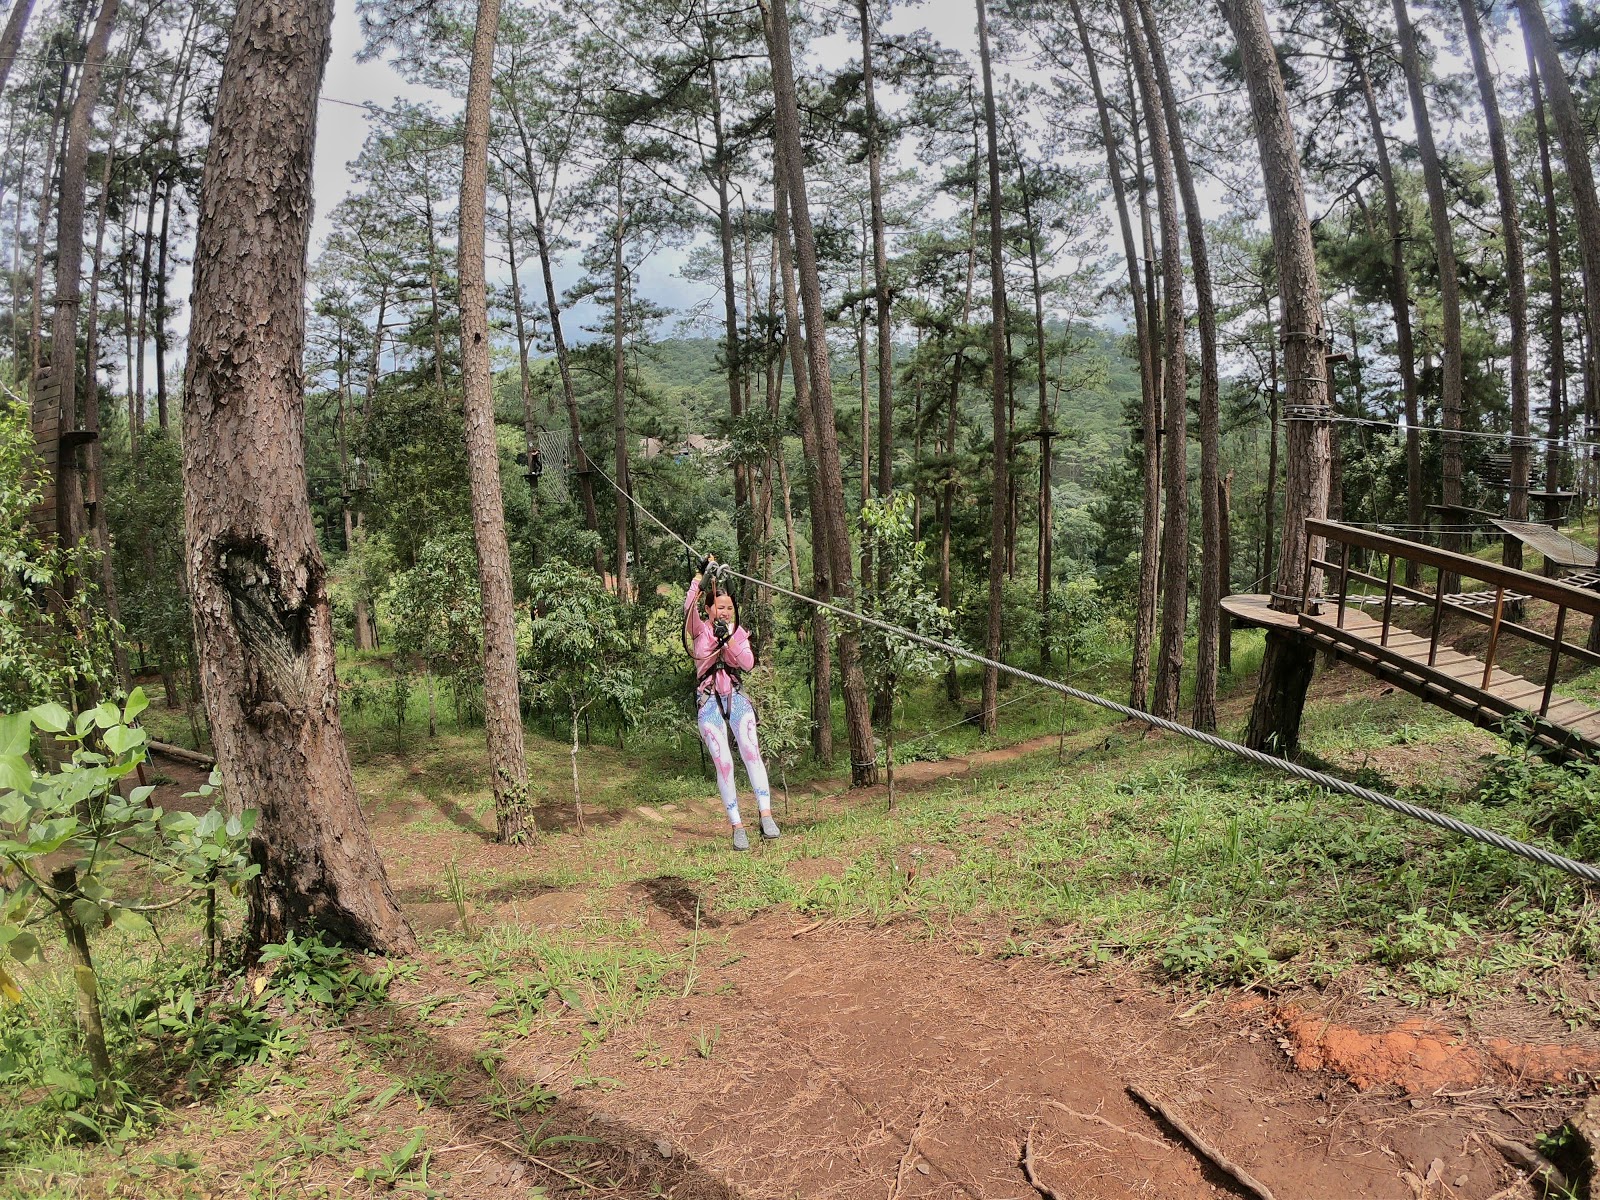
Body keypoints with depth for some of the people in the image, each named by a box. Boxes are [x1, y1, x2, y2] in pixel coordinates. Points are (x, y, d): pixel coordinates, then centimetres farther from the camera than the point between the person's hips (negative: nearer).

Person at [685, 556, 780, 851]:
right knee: (723, 762, -12)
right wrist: (702, 575, -30)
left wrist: (729, 638, -16)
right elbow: (688, 606, -20)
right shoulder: (699, 629, 1)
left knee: (750, 750, -20)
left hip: (736, 698, 2)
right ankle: (737, 827, -8)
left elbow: (748, 663, -4)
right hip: (709, 702, -2)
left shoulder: (739, 632, 10)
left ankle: (766, 815, -24)